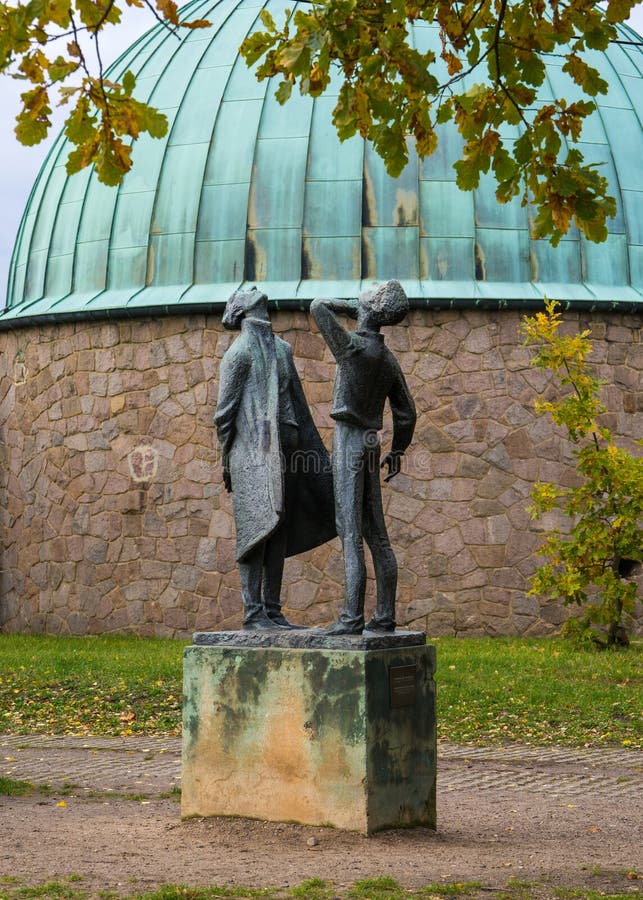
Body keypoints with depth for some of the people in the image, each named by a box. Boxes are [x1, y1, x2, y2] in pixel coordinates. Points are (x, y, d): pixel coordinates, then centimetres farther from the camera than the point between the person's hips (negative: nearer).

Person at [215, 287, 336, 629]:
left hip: (284, 453, 5)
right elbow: (224, 410, 0)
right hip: (254, 451, -5)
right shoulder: (238, 352, 1)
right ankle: (253, 613, -9)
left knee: (279, 532, 4)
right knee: (256, 531, -8)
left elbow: (297, 404, 14)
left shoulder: (282, 349, 14)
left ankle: (273, 611, 7)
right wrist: (227, 460, -1)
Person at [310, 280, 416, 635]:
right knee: (377, 535, 8)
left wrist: (352, 307, 9)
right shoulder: (389, 360, 10)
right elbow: (406, 413, 14)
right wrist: (397, 451, 26)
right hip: (370, 443, 8)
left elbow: (318, 307, -7)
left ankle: (352, 617, -15)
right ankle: (385, 615, 9)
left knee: (351, 535, -11)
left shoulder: (353, 346, -14)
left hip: (348, 440, -8)